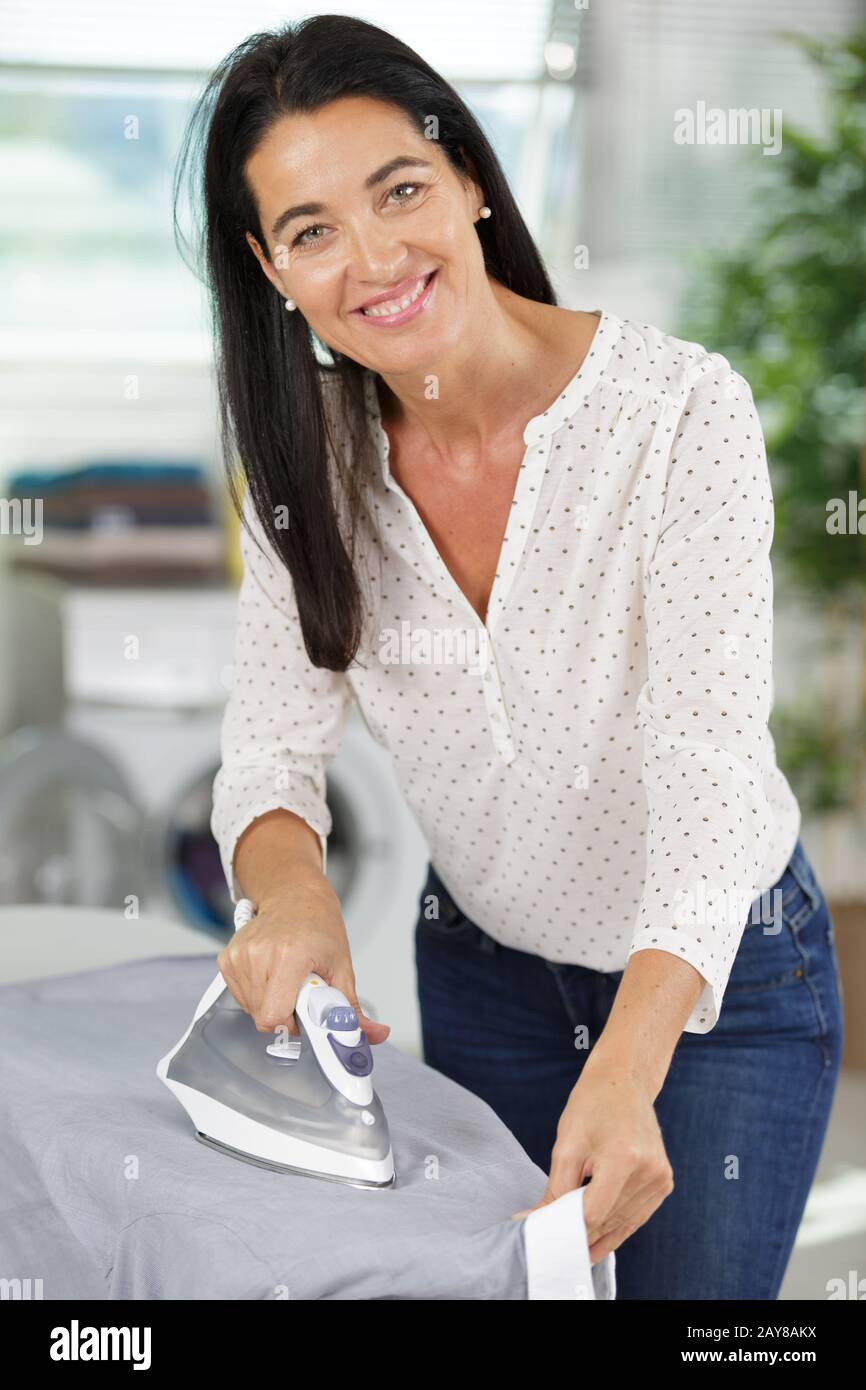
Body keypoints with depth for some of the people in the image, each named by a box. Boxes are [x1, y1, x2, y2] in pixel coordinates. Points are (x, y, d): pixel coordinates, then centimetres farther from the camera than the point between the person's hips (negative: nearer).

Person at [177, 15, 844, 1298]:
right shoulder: (310, 462, -12)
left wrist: (624, 1075, -44)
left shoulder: (682, 410, -26)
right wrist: (291, 891, -35)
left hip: (720, 976, -3)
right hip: (480, 972, 4)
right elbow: (272, 744, -11)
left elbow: (711, 763, -32)